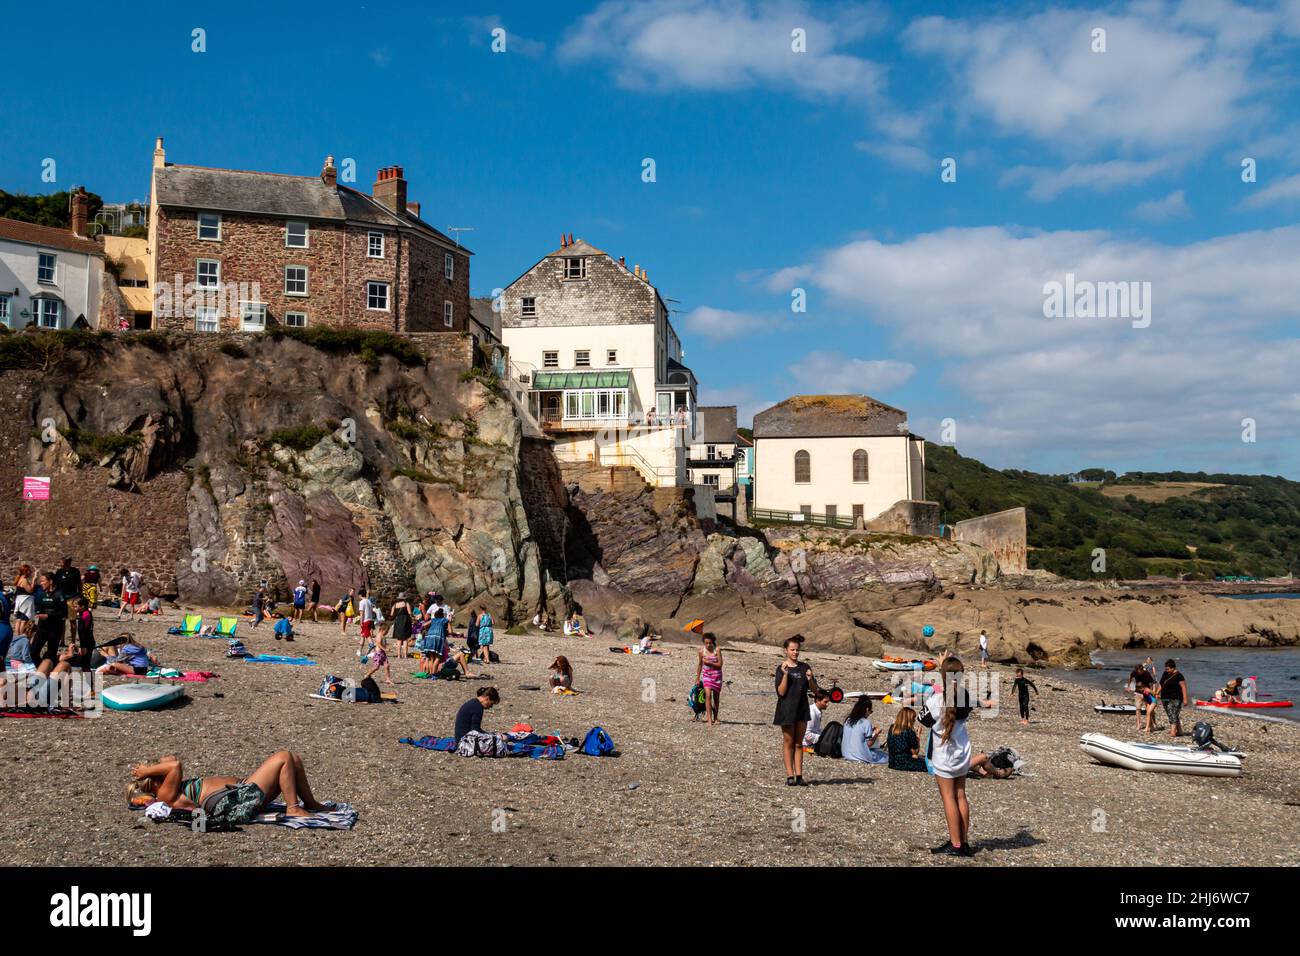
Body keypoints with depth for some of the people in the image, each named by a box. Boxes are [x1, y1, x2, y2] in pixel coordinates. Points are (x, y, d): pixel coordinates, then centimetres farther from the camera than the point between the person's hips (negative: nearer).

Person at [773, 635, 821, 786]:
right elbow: (781, 692, -13)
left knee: (799, 744, 8)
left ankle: (799, 775, 10)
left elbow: (815, 690, 5)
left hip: (802, 709, 4)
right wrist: (785, 674, -23)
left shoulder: (805, 667, 6)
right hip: (787, 710, -4)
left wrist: (810, 679, -15)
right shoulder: (781, 668, -5)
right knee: (788, 743, 3)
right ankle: (790, 776, 6)